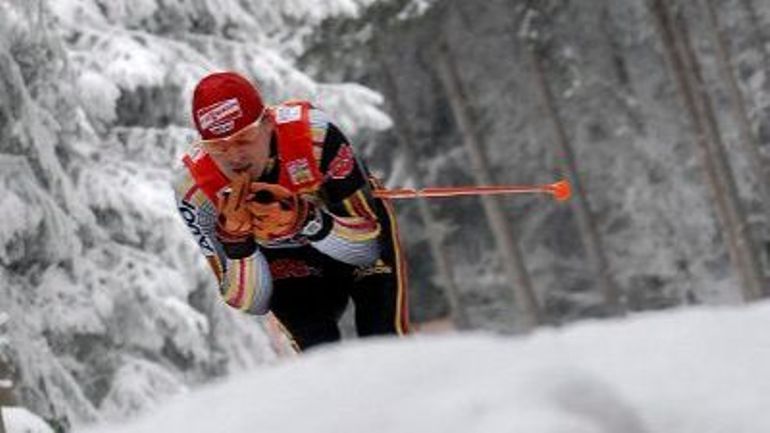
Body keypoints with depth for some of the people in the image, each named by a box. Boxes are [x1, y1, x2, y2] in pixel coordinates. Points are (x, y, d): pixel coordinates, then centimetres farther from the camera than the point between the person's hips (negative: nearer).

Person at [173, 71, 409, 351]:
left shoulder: (314, 134, -37)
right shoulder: (195, 188, -31)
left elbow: (367, 245, -28)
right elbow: (253, 304, -25)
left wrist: (305, 221, -47)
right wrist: (235, 239, -43)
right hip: (290, 267, 1)